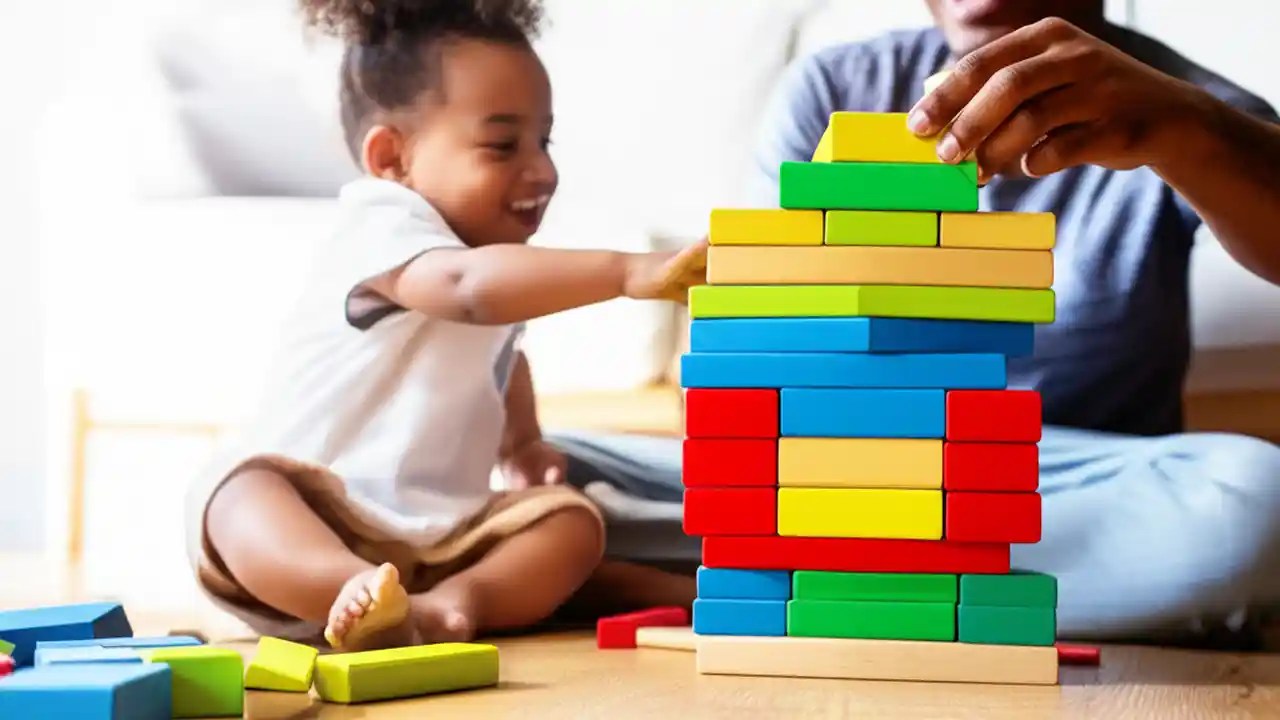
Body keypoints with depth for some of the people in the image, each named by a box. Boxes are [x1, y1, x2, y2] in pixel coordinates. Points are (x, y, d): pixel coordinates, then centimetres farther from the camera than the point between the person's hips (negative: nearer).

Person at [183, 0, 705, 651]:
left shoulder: (501, 269, 13)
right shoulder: (382, 230, -16)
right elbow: (470, 286, -41)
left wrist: (522, 442, 17)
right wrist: (627, 273, -47)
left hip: (438, 533, 8)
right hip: (318, 511, -7)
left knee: (571, 522, -12)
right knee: (241, 494, -36)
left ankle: (457, 599, -37)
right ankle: (356, 592, -62)